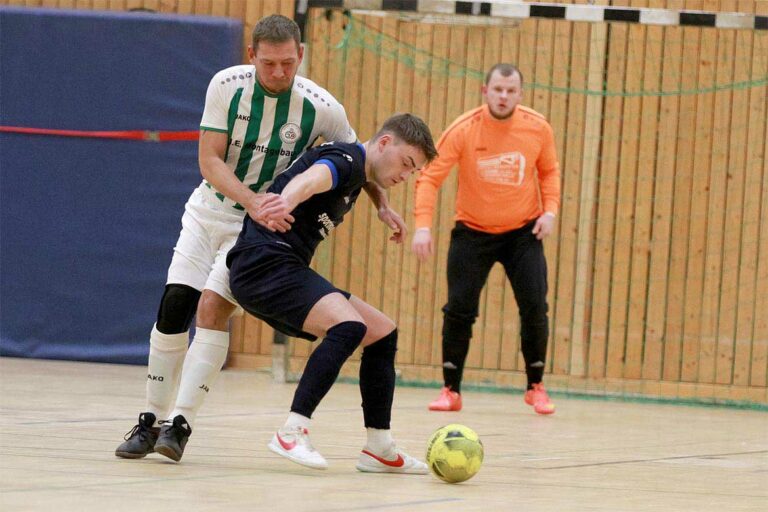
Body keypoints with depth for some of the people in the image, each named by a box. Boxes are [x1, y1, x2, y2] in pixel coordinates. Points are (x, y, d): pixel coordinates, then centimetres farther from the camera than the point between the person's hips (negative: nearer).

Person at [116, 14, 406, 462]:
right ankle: (152, 420, 4)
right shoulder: (227, 85, -15)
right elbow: (210, 160, -17)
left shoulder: (321, 107, -16)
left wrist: (382, 204, -6)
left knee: (212, 307, -20)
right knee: (174, 306, -8)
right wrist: (251, 200, -32)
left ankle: (181, 423, -19)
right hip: (209, 210, 2)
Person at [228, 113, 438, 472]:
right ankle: (292, 432, -29)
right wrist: (286, 201, -56)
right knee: (349, 327, -29)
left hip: (286, 269, 11)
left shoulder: (356, 178, 21)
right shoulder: (346, 159, -10)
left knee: (383, 333, 10)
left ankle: (379, 448, 12)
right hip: (264, 263, -11)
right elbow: (311, 179, -35)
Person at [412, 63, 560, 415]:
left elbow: (549, 172, 9)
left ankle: (536, 387, 9)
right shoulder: (463, 130, -16)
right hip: (472, 230, -1)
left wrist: (550, 210, -7)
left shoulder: (538, 128, -9)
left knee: (534, 307, -9)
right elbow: (430, 177, -16)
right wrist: (423, 225, -29)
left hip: (523, 231, 1)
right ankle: (451, 390, 8)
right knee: (459, 309, -6)